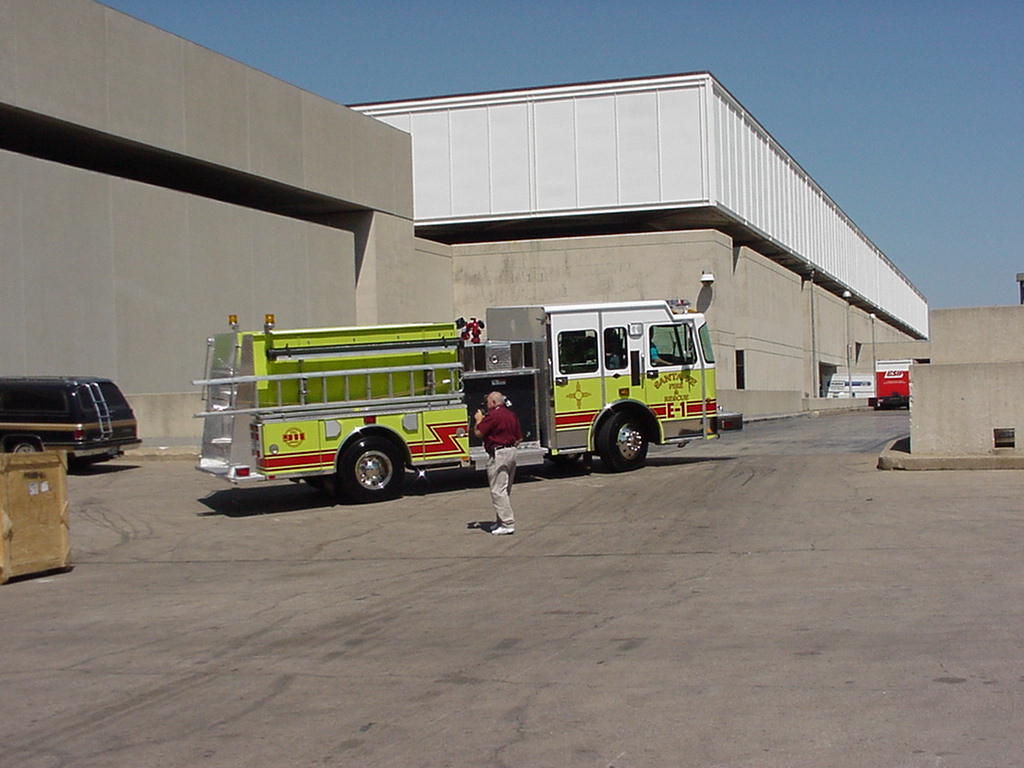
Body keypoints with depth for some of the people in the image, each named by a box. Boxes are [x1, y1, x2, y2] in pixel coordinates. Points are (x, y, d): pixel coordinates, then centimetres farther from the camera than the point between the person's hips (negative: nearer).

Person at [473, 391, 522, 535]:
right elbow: (519, 438, 15)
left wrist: (479, 420, 6)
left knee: (498, 490, -7)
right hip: (512, 452, 9)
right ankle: (501, 520, 25)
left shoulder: (493, 415, -14)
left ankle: (507, 524, -11)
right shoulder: (511, 415, 12)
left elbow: (478, 433, -11)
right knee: (505, 490, 17)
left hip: (498, 454, -9)